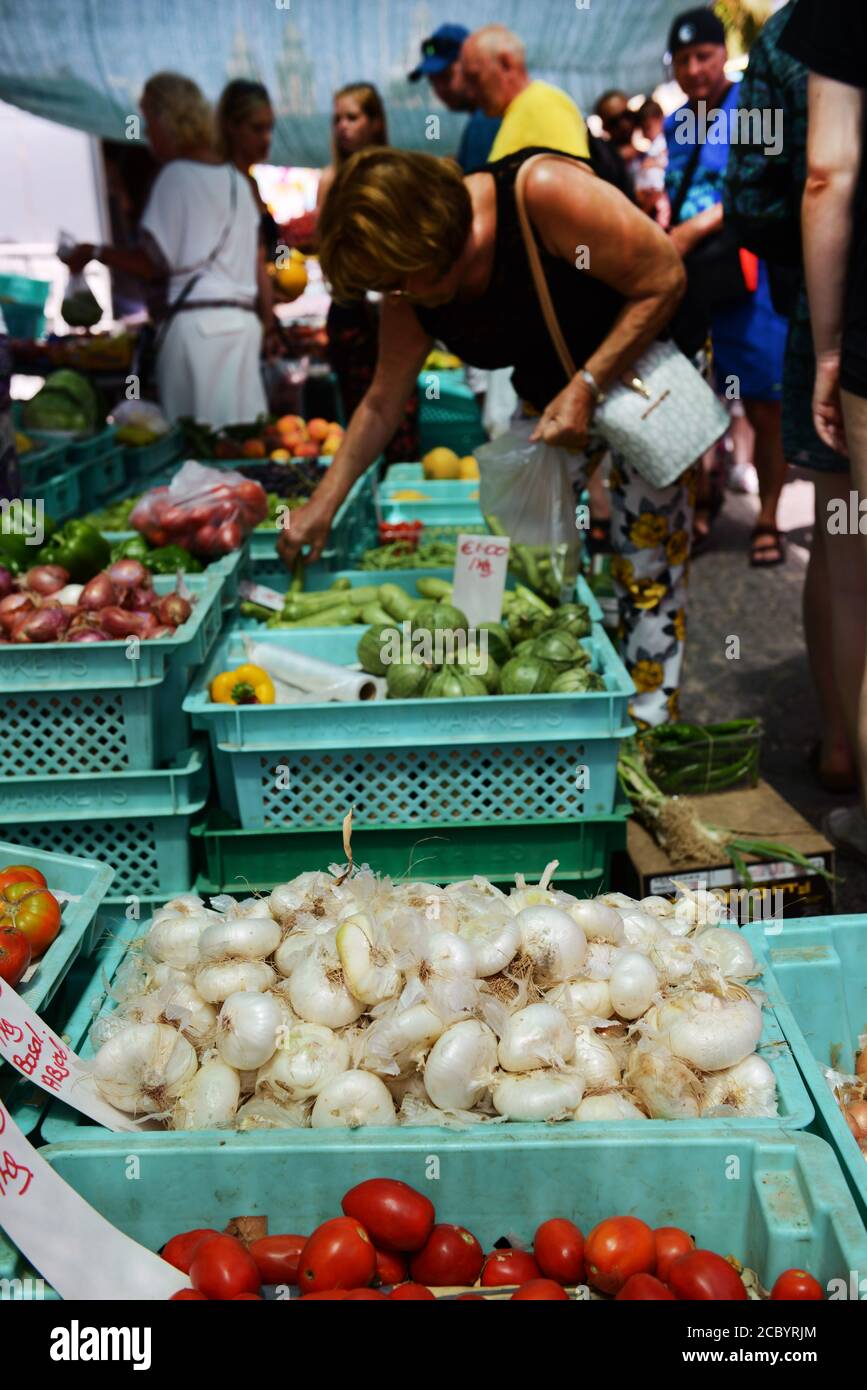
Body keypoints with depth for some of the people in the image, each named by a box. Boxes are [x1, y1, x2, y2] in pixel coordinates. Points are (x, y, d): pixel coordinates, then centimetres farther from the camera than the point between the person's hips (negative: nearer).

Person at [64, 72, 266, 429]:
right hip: (243, 319, 7)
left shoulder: (176, 175, -4)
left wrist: (95, 253, 5)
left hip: (197, 320, -7)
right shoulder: (236, 180, 17)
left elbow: (155, 262, -6)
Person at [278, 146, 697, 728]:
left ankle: (648, 728, -1)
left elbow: (664, 279, -24)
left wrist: (588, 388, -29)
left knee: (650, 557, -10)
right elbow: (382, 403, -1)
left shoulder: (544, 191, -33)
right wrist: (324, 504, -4)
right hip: (549, 388, 6)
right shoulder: (412, 295, -13)